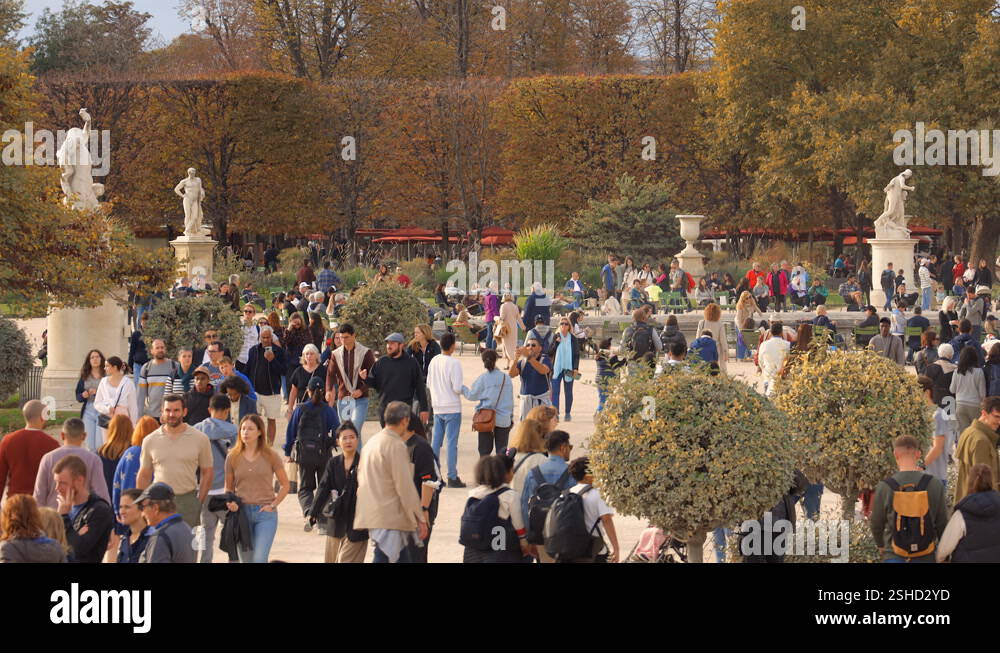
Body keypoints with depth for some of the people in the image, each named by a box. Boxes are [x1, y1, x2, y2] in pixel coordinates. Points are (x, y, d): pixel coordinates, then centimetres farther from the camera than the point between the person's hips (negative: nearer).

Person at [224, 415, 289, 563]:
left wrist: (273, 505, -5)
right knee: (245, 559, 8)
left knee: (259, 559, -14)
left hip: (265, 513, -3)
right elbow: (228, 488, 12)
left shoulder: (270, 456, -1)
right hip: (242, 512, 3)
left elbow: (285, 485, 6)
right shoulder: (233, 457, 3)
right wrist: (230, 502, -8)